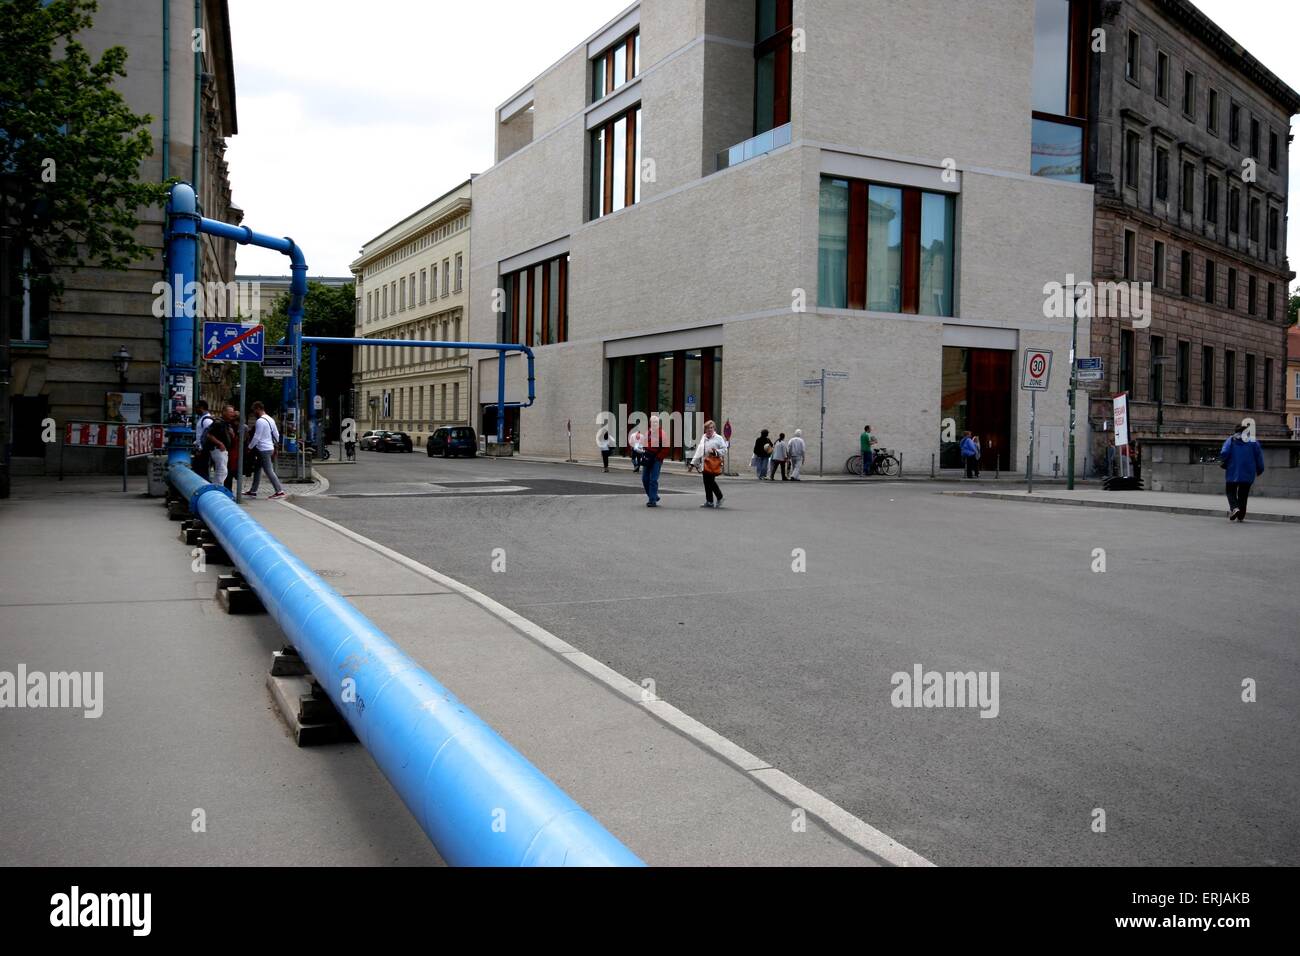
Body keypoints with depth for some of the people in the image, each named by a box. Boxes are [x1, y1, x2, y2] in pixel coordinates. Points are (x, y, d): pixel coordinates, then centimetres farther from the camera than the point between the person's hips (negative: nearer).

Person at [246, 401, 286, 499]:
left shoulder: (260, 421, -16)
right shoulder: (270, 419, 12)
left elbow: (256, 437, -17)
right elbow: (276, 435, 15)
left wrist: (249, 447, -6)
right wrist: (274, 446, 22)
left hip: (263, 450, -10)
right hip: (270, 448, 10)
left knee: (269, 471, -7)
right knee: (257, 469, 16)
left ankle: (279, 491, -8)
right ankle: (253, 491, 21)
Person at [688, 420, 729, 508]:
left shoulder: (719, 438, 0)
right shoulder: (703, 439, 16)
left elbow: (724, 450, -2)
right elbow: (698, 452, 18)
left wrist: (716, 452, -19)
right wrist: (692, 463, 14)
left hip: (714, 463, -6)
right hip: (705, 463, 6)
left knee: (711, 481, -11)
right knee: (707, 483, 5)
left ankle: (720, 498, 8)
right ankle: (709, 501, 12)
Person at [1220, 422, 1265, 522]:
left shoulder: (1231, 440, 1)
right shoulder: (1253, 441, 5)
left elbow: (1224, 453, -12)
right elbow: (1259, 455, 2)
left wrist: (1223, 464, 4)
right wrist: (1259, 470, 11)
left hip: (1233, 472, -2)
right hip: (1248, 474, 2)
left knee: (1231, 492, 9)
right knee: (1243, 494, 12)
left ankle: (1234, 507, -18)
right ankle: (1241, 516, 12)